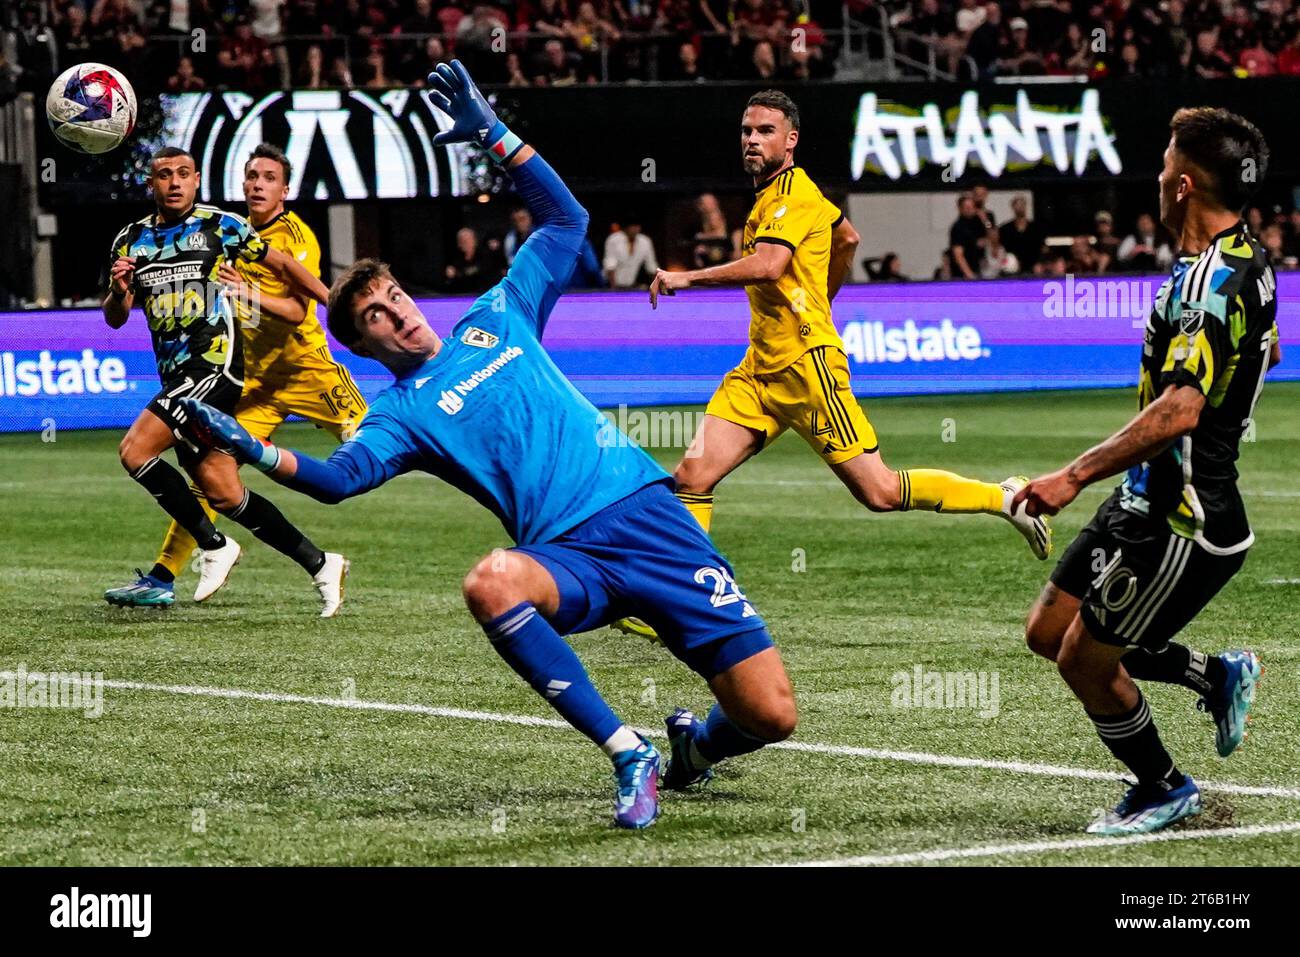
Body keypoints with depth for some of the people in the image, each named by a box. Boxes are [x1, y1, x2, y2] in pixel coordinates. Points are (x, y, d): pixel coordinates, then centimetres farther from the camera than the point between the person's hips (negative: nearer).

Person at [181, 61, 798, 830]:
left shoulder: (497, 320, 18)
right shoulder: (401, 414, 11)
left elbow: (565, 219, 20)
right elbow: (339, 476, -8)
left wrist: (494, 134, 11)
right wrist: (251, 449, -23)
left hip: (648, 513, 1)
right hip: (571, 555, -1)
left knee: (771, 716, -10)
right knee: (490, 584, -41)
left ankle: (698, 744, 30)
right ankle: (630, 755, -29)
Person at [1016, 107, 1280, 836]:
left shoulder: (1208, 282, -25)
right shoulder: (1248, 262, 6)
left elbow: (1177, 412, -35)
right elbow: (1270, 352, 27)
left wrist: (1076, 476, -35)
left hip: (1181, 525, -10)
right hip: (1147, 503, 10)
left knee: (1084, 664, 4)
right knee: (1049, 633, 15)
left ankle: (1164, 790, 24)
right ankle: (1218, 676, 23)